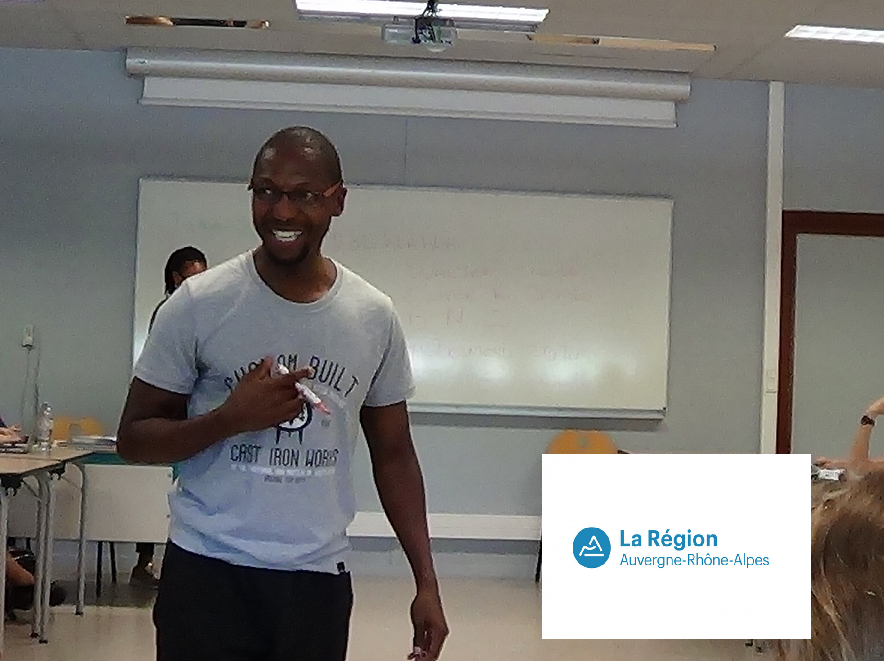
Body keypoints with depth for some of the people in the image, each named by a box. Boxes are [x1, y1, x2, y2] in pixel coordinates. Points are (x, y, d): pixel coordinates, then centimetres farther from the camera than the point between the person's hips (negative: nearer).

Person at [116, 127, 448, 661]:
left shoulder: (375, 317, 0)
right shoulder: (199, 304, -8)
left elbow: (393, 455, 7)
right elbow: (133, 438, -2)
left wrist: (426, 583, 3)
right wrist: (230, 419, -19)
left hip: (320, 578, 2)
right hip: (208, 571, -2)